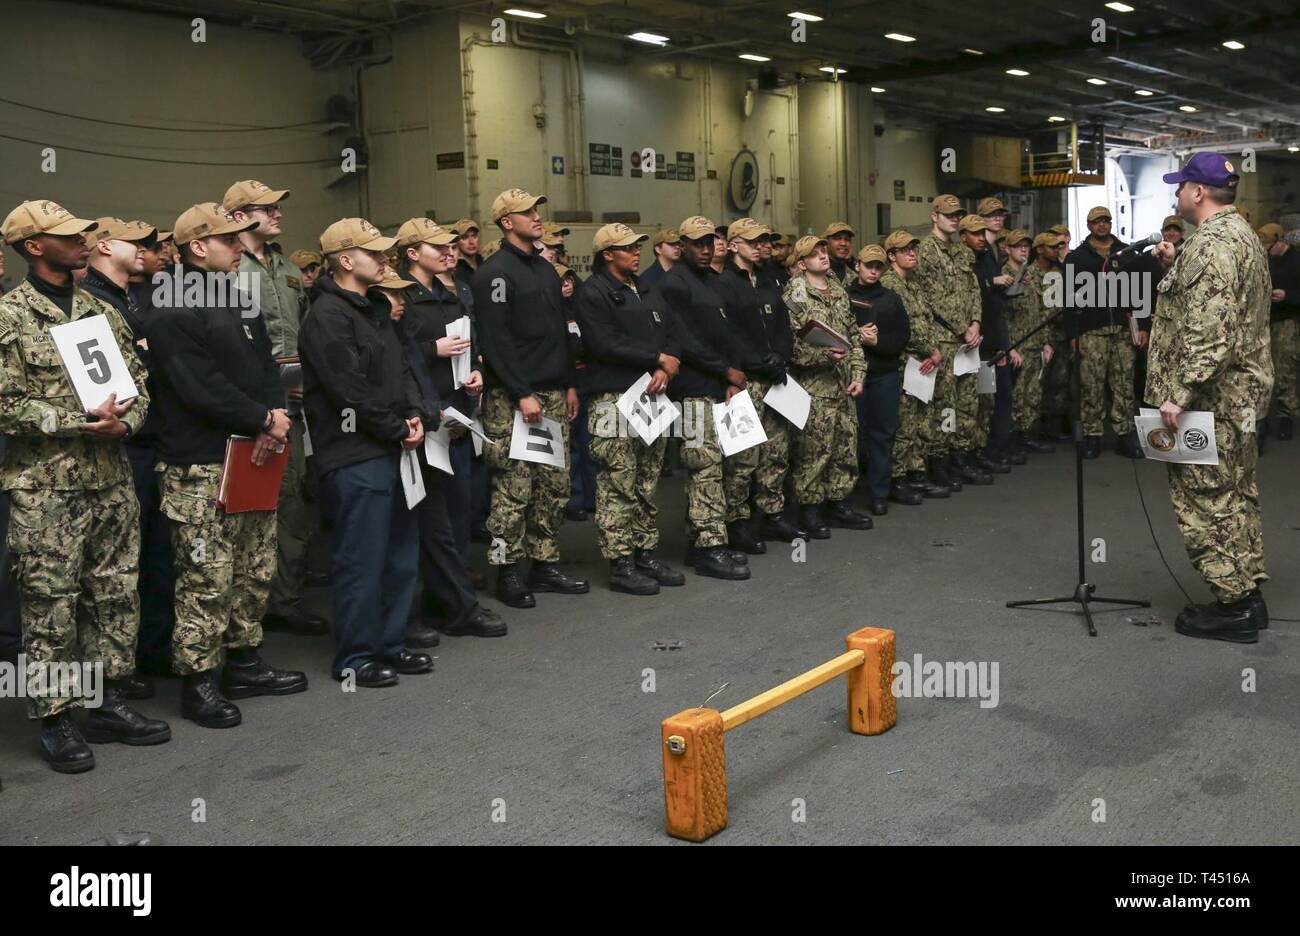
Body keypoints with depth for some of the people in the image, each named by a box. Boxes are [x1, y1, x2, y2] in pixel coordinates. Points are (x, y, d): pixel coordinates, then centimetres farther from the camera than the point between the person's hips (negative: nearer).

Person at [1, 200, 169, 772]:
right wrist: (82, 422, -18)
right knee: (51, 606, 0)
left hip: (112, 481, 6)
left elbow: (138, 382, 12)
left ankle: (109, 703, 23)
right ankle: (55, 720, 12)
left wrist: (124, 421, -9)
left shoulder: (101, 312, 12)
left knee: (116, 596, 11)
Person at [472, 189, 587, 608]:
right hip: (512, 399, -8)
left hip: (553, 394, 8)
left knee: (554, 485, 9)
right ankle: (508, 573, 4)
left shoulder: (546, 269, 18)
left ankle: (545, 564, 19)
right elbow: (496, 341, -16)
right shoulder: (496, 272, -9)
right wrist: (523, 395, -19)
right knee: (514, 487, -5)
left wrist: (568, 385, 17)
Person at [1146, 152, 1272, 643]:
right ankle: (1248, 595, 25)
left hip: (1211, 396, -11)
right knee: (1235, 493, 16)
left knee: (1203, 496, -3)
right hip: (1241, 390, 11)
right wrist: (1175, 265, 13)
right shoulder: (1240, 233, 15)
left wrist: (1179, 393, -25)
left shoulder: (1212, 243, -18)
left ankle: (1232, 606, 3)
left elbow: (1209, 331, -25)